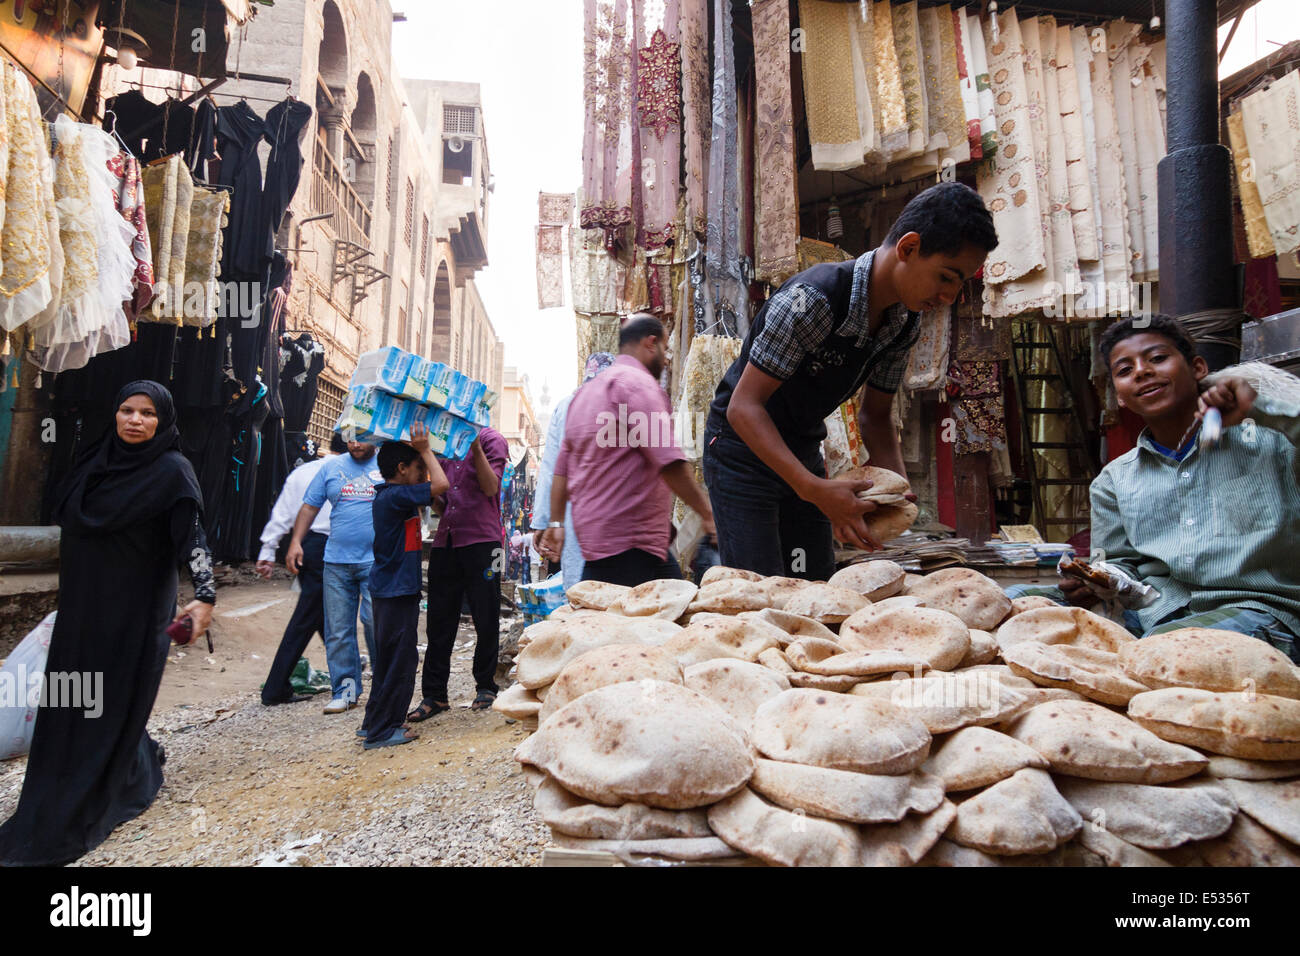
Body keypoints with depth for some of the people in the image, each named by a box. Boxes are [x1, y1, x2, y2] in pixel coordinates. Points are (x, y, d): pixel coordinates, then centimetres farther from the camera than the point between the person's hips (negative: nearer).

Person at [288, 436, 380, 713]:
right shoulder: (332, 467, 13)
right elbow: (310, 506, 14)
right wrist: (296, 542, 6)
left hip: (376, 562, -4)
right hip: (336, 561, 4)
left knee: (376, 621, -7)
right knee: (337, 628, 5)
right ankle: (345, 690, 16)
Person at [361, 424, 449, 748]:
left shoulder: (389, 494, 11)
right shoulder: (395, 496, -18)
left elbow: (430, 485, 25)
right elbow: (440, 484, -25)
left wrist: (421, 451, 15)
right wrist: (425, 450, -14)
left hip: (389, 588, 10)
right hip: (397, 589, -10)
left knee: (389, 658, 18)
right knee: (399, 659, -2)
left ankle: (375, 722, 27)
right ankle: (382, 730, 7)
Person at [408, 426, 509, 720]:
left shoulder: (489, 438, 1)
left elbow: (491, 488, -10)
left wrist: (475, 447, -17)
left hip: (481, 539, -5)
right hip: (445, 540, 5)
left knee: (486, 620, 4)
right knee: (439, 621, 5)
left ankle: (485, 686, 20)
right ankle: (434, 694, 12)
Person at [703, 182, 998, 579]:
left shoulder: (906, 323, -3)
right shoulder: (811, 300, -28)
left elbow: (874, 415, 6)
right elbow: (744, 407, -29)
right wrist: (815, 489, -39)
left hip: (804, 452, 7)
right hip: (743, 446, -7)